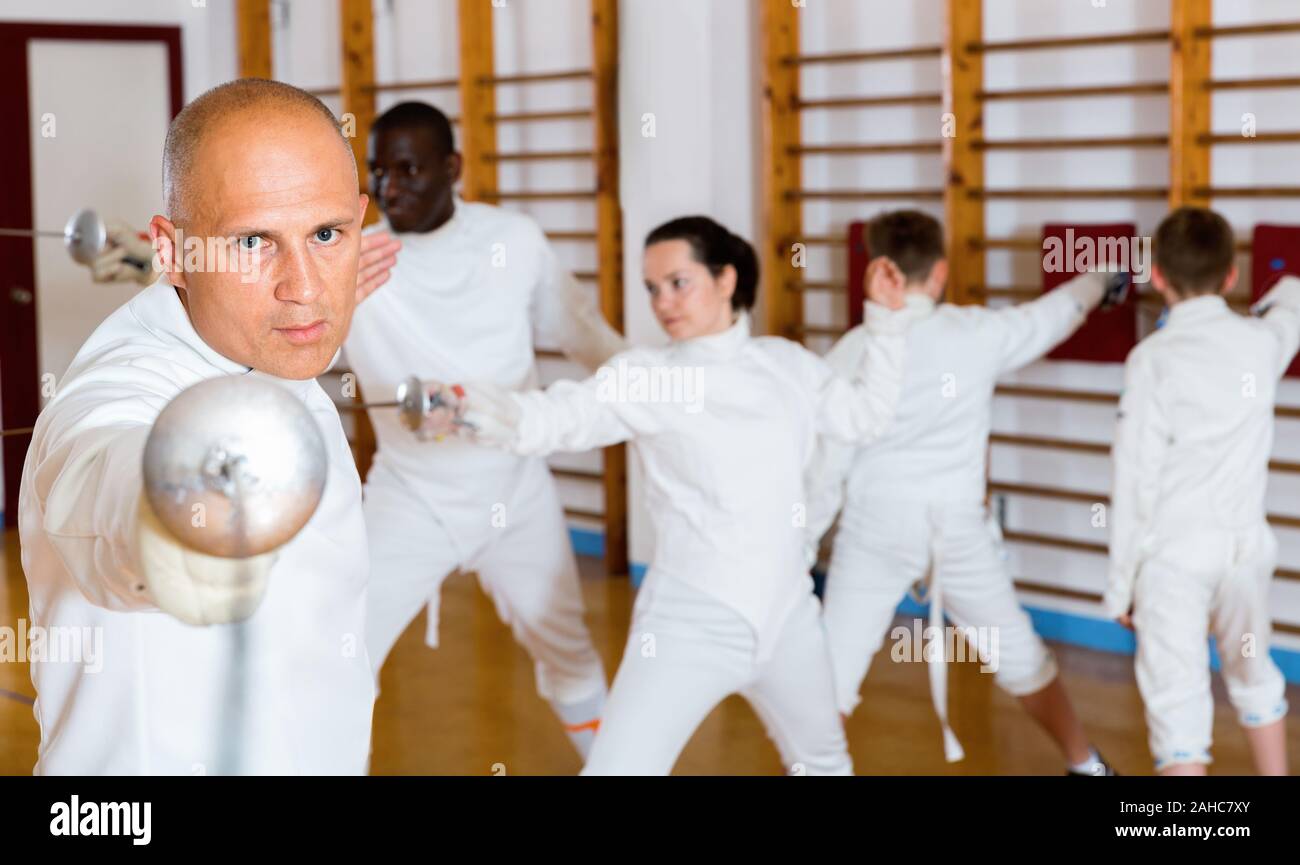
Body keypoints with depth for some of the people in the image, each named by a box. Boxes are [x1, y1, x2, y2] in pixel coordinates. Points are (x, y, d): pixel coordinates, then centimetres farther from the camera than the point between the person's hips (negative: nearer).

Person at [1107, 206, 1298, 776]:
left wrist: (1120, 586, -2)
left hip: (1173, 549, -5)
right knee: (1253, 674, 27)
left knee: (1177, 698, -5)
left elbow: (1135, 480, -10)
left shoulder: (1153, 358, -10)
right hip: (1244, 542, 5)